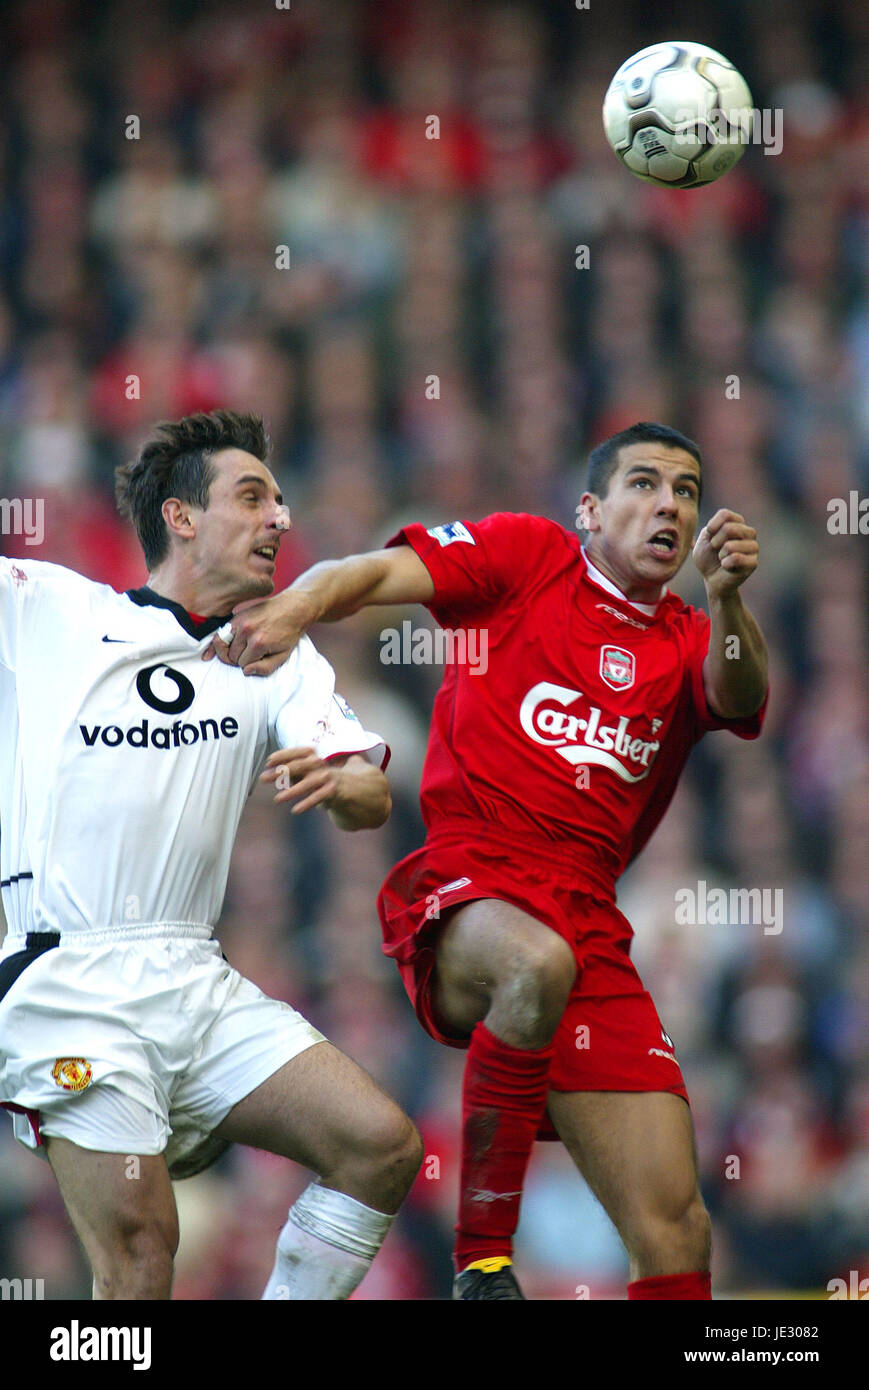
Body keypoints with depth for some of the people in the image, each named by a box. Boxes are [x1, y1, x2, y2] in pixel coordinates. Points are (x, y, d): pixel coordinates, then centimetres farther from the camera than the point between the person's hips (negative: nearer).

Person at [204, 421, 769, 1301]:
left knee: (675, 1232, -6)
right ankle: (482, 1266, -31)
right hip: (465, 891, -4)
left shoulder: (687, 643, 19)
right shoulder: (527, 555, 10)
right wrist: (293, 607, -22)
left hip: (589, 923, 4)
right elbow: (373, 574, -1)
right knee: (539, 962, -41)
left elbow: (738, 699, -3)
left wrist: (724, 596, -22)